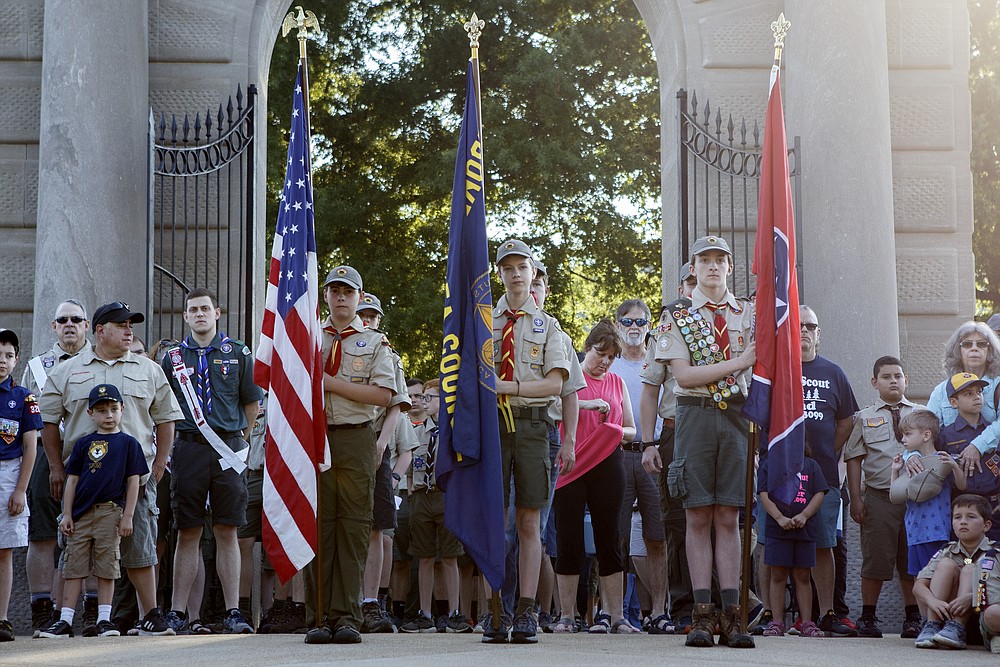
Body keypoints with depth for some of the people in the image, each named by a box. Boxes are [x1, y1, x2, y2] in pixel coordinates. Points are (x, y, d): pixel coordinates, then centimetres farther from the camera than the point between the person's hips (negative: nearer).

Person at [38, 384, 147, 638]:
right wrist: (67, 515, 4)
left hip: (110, 512, -2)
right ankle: (65, 620, 4)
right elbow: (72, 480, 10)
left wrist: (127, 516, -4)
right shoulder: (83, 444, 10)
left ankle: (104, 619, 7)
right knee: (73, 566, 2)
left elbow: (133, 482, 2)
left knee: (106, 567, 1)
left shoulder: (129, 443, 4)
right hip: (80, 513, 2)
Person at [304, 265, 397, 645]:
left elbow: (383, 394, -5)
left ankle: (346, 617, -1)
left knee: (353, 526, -3)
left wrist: (332, 383, -9)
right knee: (318, 526, 0)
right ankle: (318, 618, 2)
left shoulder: (375, 343, 10)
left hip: (356, 439, -1)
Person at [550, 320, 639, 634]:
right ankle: (566, 616, 4)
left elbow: (632, 430, 19)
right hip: (570, 467, -3)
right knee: (569, 541, -2)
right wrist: (584, 404, -23)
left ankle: (615, 615, 5)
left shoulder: (617, 383, 16)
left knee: (609, 540, 2)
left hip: (608, 467, 3)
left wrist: (617, 432, -3)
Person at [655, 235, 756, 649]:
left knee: (728, 517, 1)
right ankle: (702, 615, 1)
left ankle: (731, 615, 1)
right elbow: (683, 374, -6)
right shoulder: (678, 315, 5)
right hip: (695, 415, -2)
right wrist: (737, 363, -11)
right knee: (698, 517, -1)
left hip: (736, 416, 2)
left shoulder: (747, 314, 12)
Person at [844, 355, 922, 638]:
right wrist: (855, 498, -2)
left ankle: (912, 617, 12)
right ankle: (868, 617, 8)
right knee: (876, 558, -1)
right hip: (879, 496, -1)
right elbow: (854, 458, 6)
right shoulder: (864, 418, 9)